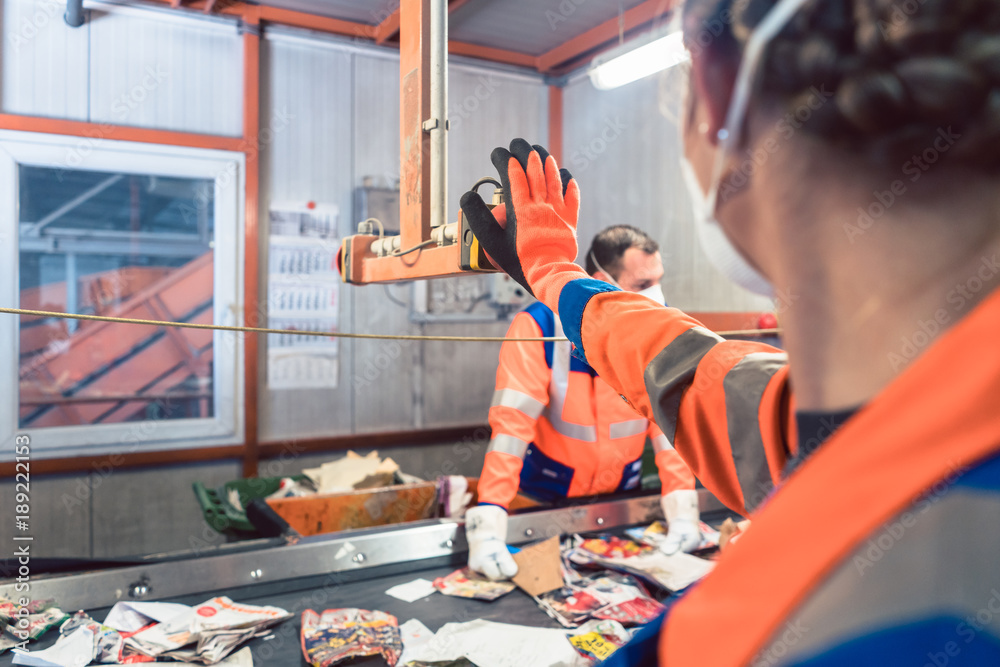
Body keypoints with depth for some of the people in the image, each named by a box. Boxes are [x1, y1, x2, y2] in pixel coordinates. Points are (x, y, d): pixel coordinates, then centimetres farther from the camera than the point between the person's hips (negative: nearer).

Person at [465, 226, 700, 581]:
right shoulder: (539, 325, -20)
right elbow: (511, 423, -26)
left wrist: (683, 512, -19)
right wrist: (487, 526, -34)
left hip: (621, 497, 3)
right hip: (544, 496, -2)